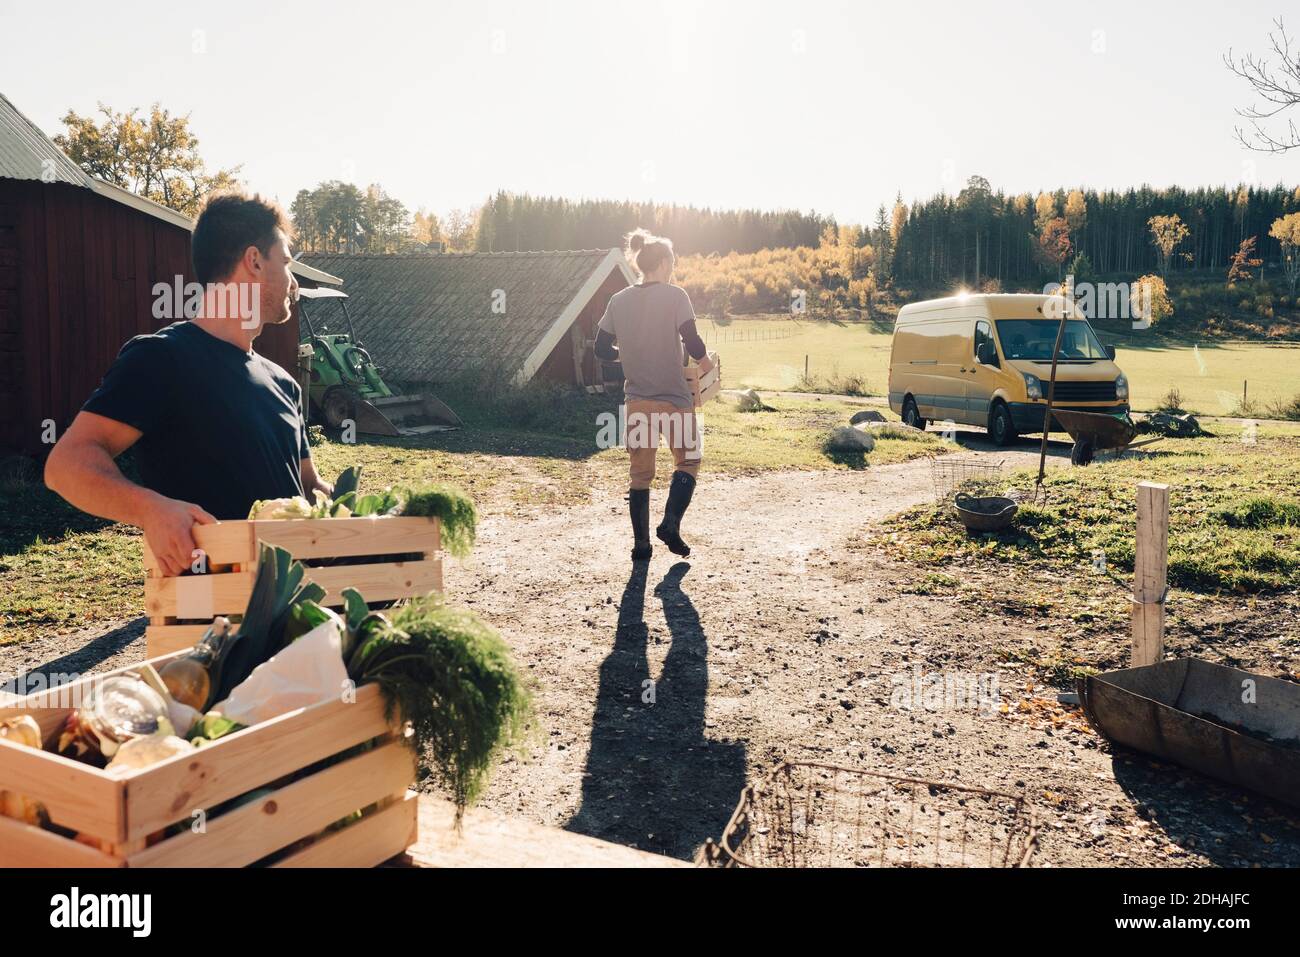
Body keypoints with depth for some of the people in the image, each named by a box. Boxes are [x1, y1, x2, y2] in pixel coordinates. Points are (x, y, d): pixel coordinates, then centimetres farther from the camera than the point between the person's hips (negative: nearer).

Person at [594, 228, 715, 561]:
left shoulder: (619, 300, 4)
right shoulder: (675, 296, -9)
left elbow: (602, 348, 7)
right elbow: (692, 342, -16)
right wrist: (704, 360, 5)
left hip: (637, 400, 4)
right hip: (674, 398, -4)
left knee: (640, 474, 11)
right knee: (687, 461, 15)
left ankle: (641, 543, 11)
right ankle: (670, 524, -3)